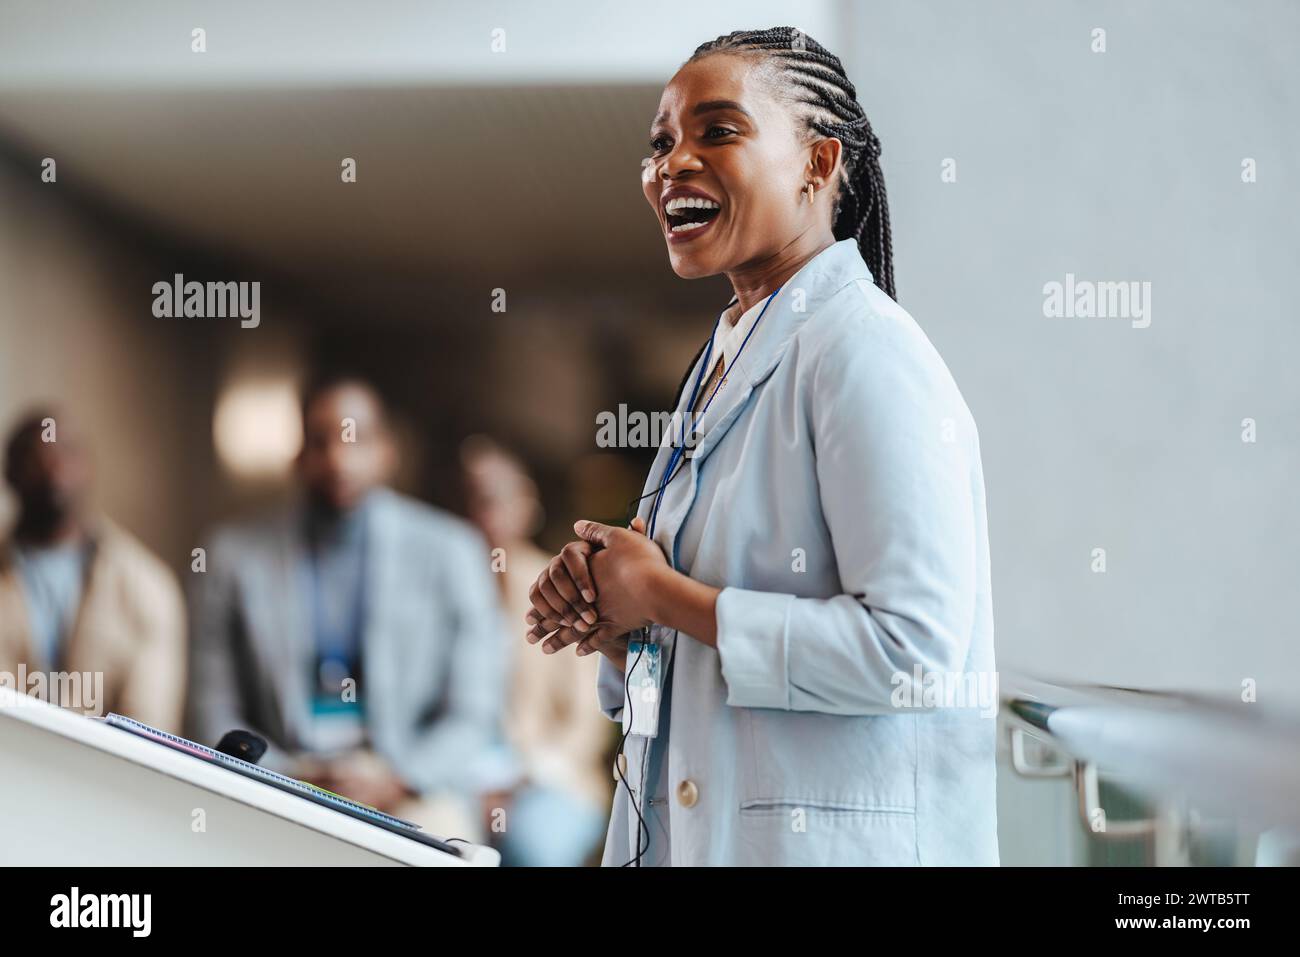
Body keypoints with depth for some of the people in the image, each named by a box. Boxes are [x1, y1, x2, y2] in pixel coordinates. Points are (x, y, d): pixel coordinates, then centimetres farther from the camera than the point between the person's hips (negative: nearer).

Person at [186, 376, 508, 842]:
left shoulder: (450, 552, 6)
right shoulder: (234, 556, 7)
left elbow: (473, 713, 4)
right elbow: (214, 716, 7)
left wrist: (396, 780, -12)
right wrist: (290, 779, -9)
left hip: (413, 791, 0)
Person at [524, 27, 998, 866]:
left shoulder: (867, 353, -15)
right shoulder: (727, 356, 11)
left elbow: (912, 646, -25)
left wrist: (662, 594, -17)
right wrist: (607, 617, -2)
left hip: (833, 839, -8)